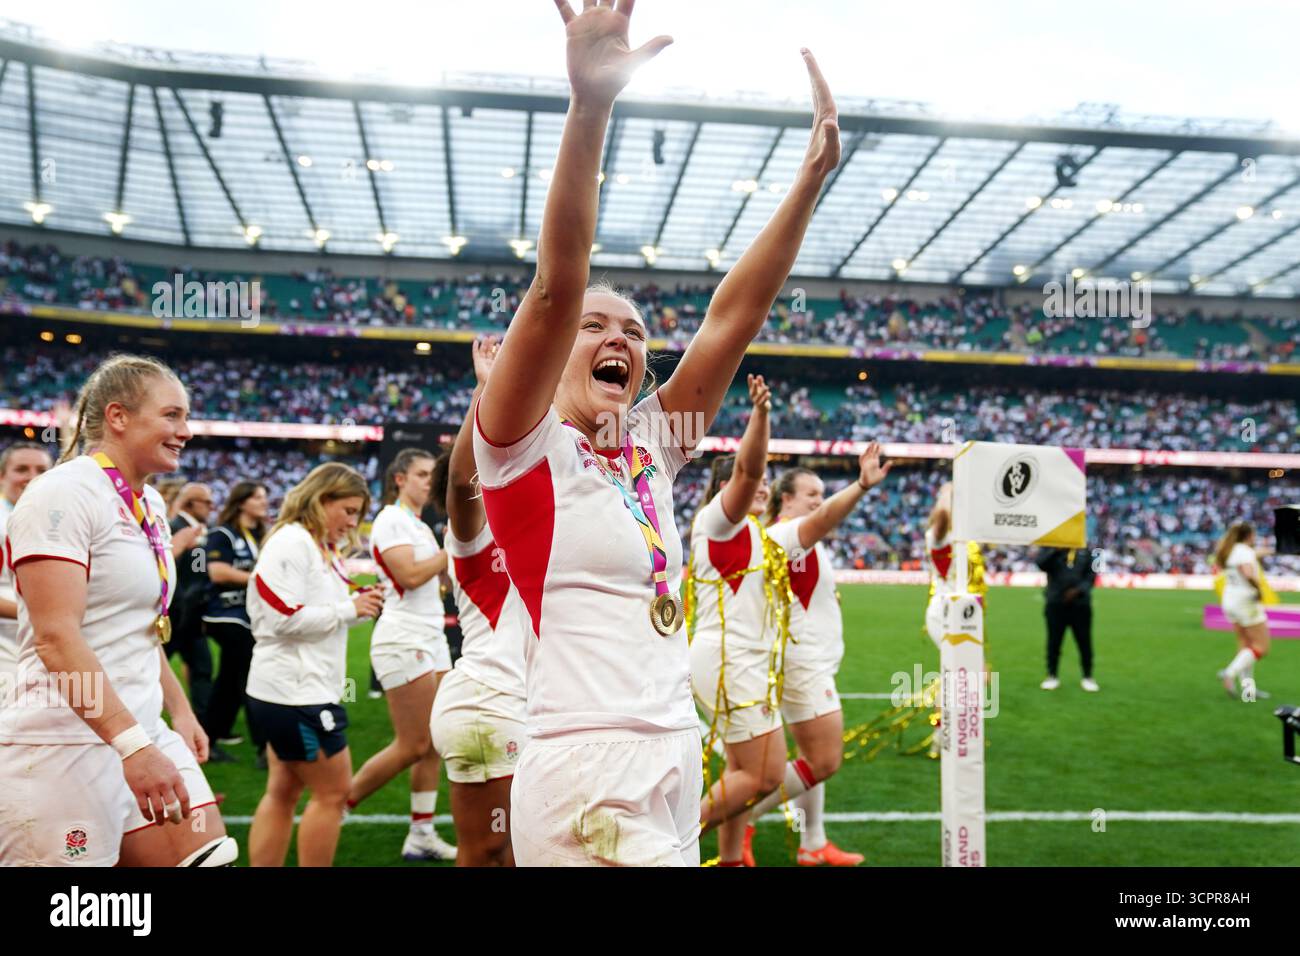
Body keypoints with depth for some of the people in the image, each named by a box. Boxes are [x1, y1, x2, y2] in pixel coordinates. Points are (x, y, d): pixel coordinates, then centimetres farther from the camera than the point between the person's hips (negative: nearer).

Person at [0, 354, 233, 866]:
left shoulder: (150, 503, 12)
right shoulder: (63, 493, -14)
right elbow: (57, 637, -22)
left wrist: (180, 709, 17)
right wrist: (133, 745, -27)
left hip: (143, 736, 9)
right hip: (65, 752, -8)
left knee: (211, 855, 4)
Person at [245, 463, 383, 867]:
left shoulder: (322, 548, 15)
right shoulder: (292, 541, -14)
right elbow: (286, 618, -21)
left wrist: (359, 605, 4)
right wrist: (348, 609, -14)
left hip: (299, 692, 10)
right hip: (295, 693, -10)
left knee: (283, 792, 13)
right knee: (332, 793, -2)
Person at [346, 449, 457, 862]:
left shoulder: (421, 526, 19)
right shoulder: (391, 519, -9)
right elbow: (409, 575, -21)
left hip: (431, 639, 9)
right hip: (403, 640, -9)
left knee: (433, 744, 6)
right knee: (412, 746, -6)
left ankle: (421, 835, 11)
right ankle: (337, 805, 9)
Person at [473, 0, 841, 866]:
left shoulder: (650, 449, 12)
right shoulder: (527, 448, -4)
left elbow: (734, 316, 8)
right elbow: (555, 288, -18)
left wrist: (813, 175, 4)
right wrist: (589, 107, -28)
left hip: (676, 769, 7)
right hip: (585, 778, -7)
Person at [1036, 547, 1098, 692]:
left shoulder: (1085, 551, 8)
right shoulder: (1051, 548, 4)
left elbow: (1091, 575, 3)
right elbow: (1039, 562, -13)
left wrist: (1078, 590, -11)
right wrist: (1056, 550, -20)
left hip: (1080, 604, 1)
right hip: (1056, 604, -1)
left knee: (1084, 641, 4)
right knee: (1054, 641, 5)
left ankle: (1088, 677, 17)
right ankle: (1051, 676, 17)